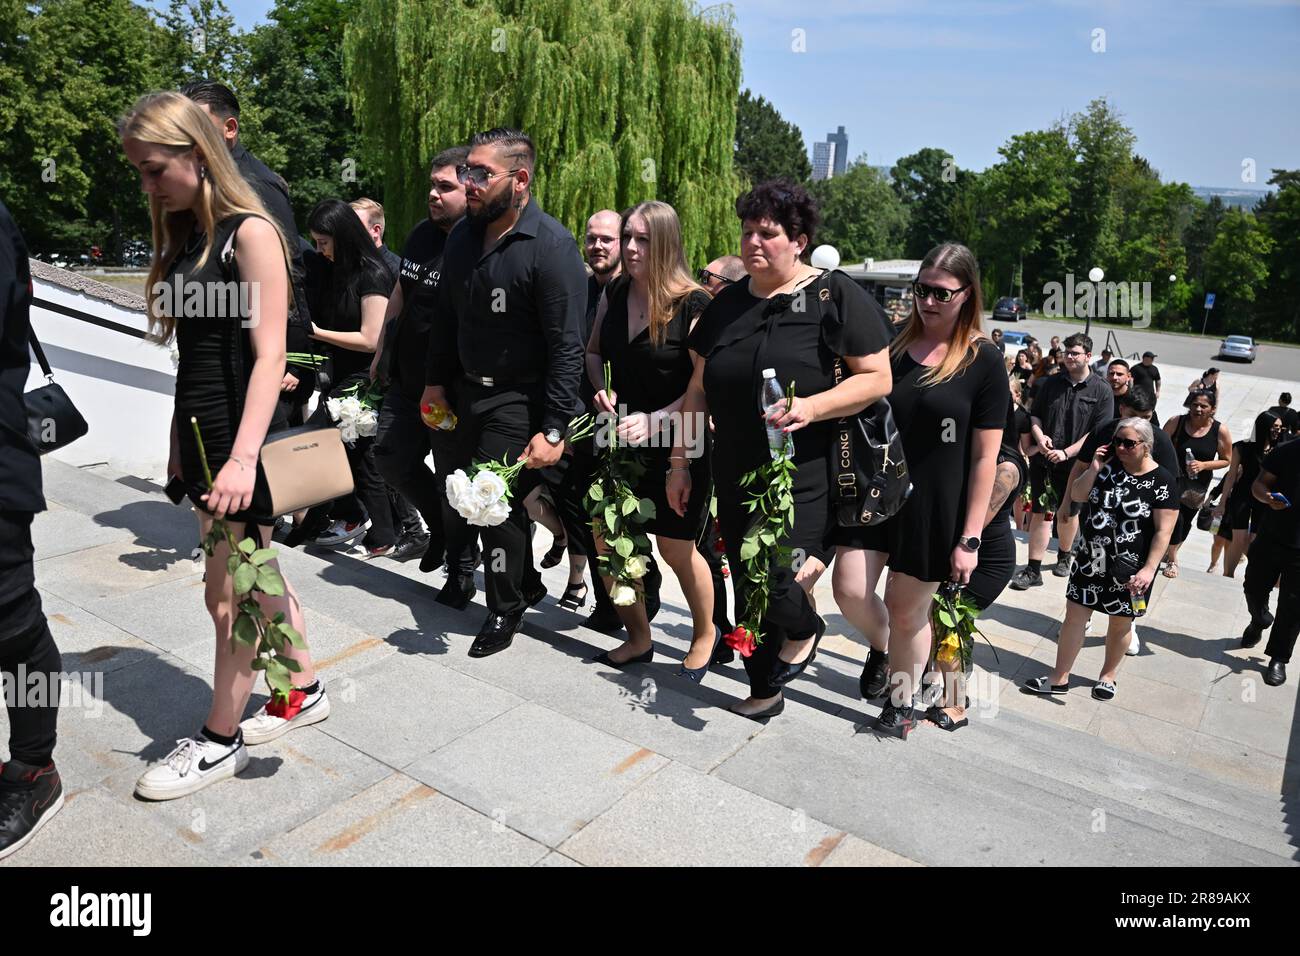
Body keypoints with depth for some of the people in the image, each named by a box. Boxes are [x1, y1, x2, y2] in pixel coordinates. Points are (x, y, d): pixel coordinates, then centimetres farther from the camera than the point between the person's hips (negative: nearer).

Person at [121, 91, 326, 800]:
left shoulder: (249, 231, -11)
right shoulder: (183, 235, 13)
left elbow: (269, 354, -18)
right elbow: (191, 350, 14)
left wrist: (243, 458, -25)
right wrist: (179, 442, 14)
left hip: (241, 430, -8)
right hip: (199, 428, 8)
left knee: (228, 591, 2)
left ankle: (220, 740, 18)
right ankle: (304, 692, 32)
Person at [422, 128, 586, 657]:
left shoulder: (551, 246, -18)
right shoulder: (463, 234, 5)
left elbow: (566, 346, -20)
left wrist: (553, 430, -22)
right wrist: (435, 380, 15)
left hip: (519, 400, -7)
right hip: (468, 391, 8)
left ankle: (505, 608, 19)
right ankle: (526, 580, 35)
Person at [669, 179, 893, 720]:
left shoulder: (835, 296, -6)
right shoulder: (727, 304, 10)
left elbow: (878, 378, -8)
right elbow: (699, 391, 14)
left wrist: (811, 407, -23)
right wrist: (680, 463, 11)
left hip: (807, 478, -5)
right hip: (736, 480, 6)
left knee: (778, 585, -19)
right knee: (747, 593, 12)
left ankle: (804, 628, 18)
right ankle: (765, 691, 34)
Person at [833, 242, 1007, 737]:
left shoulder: (983, 361, -8)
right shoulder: (891, 342, 2)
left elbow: (985, 457, -8)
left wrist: (970, 537, -10)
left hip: (933, 506, -3)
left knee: (908, 610, 8)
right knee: (849, 589, -7)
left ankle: (902, 702, 33)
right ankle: (879, 647, 28)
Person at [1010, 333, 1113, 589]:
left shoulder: (1101, 390, -5)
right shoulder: (1052, 383, 5)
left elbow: (1099, 432, -10)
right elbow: (1034, 414, 11)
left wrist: (1066, 453, -18)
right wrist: (1039, 436, -10)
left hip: (1075, 463, -2)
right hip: (1043, 460, 2)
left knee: (1069, 513, 15)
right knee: (1040, 513, -1)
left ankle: (1063, 557, 38)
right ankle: (1033, 570, 2)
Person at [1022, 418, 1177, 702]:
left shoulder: (1162, 482, -11)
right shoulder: (1109, 466, 3)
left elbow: (1163, 531, -13)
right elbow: (1077, 495, 4)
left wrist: (1148, 569, -20)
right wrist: (1094, 468, -10)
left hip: (1129, 568, -4)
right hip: (1091, 559, 4)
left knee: (1120, 623, 12)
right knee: (1075, 615, 3)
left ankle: (1108, 675, 34)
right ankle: (1059, 678, 11)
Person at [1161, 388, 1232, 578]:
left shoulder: (1220, 430, -9)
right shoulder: (1176, 422, -11)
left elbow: (1226, 460, -1)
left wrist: (1203, 465, -18)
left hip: (1198, 485, 2)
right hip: (1172, 479, -2)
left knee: (1186, 521, 18)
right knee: (1175, 518, -15)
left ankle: (1171, 552, 44)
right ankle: (1172, 559, 9)